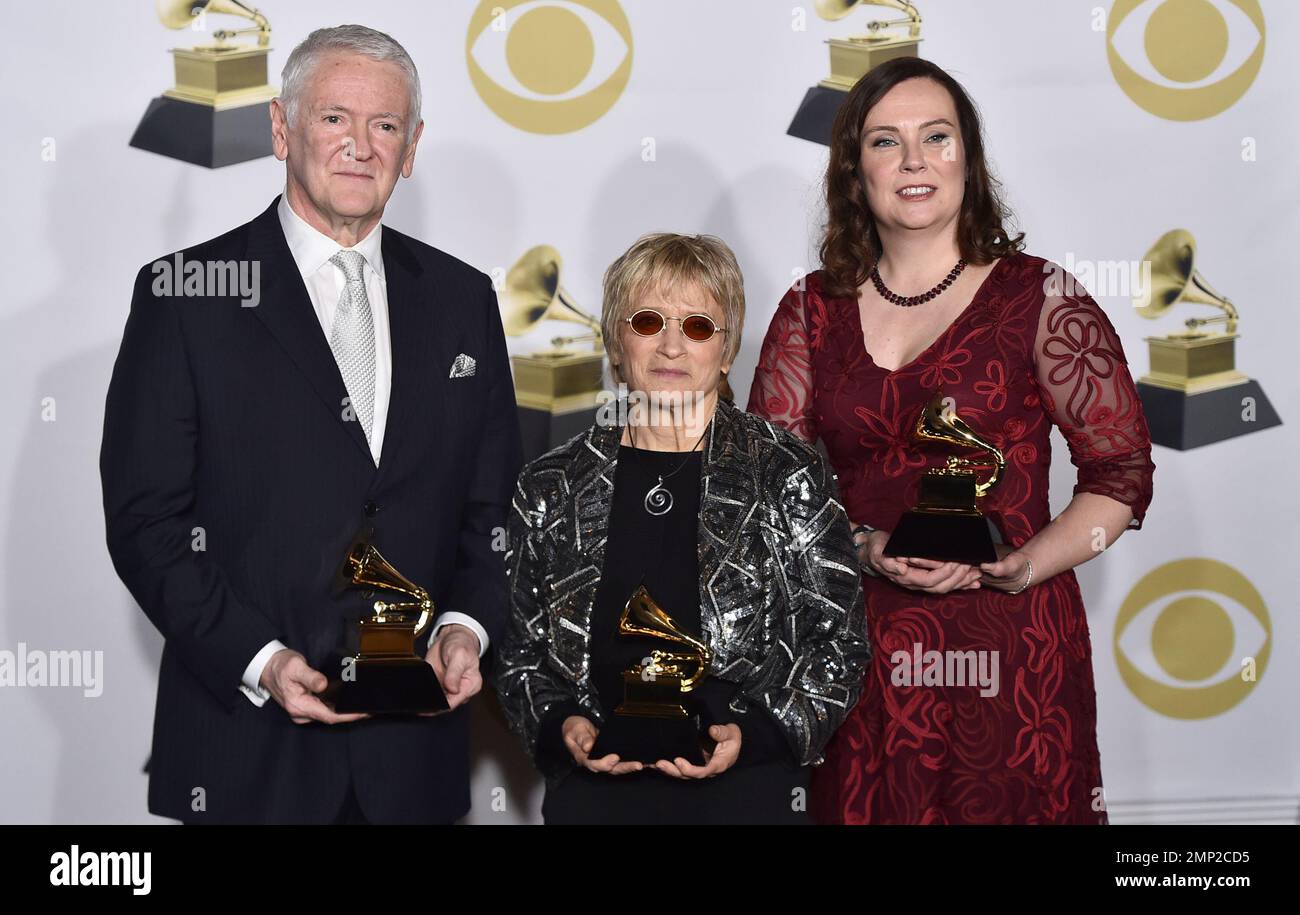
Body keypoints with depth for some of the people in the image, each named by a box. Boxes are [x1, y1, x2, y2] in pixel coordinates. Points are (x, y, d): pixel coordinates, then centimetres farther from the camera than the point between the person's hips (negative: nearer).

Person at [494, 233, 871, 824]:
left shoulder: (788, 477, 2)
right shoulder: (553, 487, 8)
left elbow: (837, 641, 2)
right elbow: (518, 647, 12)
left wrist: (751, 733, -11)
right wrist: (560, 726, -6)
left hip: (747, 782, -1)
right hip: (592, 784, 2)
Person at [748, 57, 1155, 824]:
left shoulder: (1038, 297, -2)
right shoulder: (812, 311, 7)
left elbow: (1123, 473, 0)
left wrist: (1022, 567, -15)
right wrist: (867, 548, -10)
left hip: (1007, 647, -2)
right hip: (858, 647, 2)